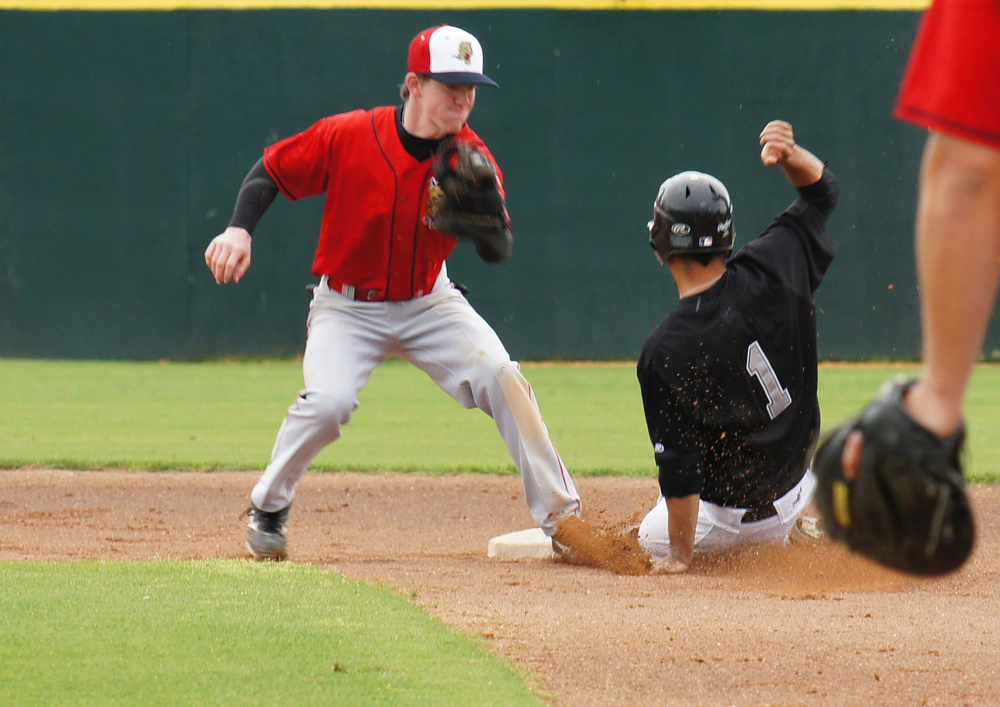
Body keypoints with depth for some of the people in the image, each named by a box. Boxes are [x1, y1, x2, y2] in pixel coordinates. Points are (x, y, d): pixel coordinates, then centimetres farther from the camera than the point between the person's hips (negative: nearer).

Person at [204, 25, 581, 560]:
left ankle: (561, 517, -9)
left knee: (501, 378, -16)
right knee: (328, 401, -27)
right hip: (346, 306, -3)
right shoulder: (347, 136, -19)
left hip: (429, 302, 3)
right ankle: (268, 508, -1)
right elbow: (271, 170, -6)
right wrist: (239, 230, -21)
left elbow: (499, 252, -17)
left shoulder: (471, 158, -12)